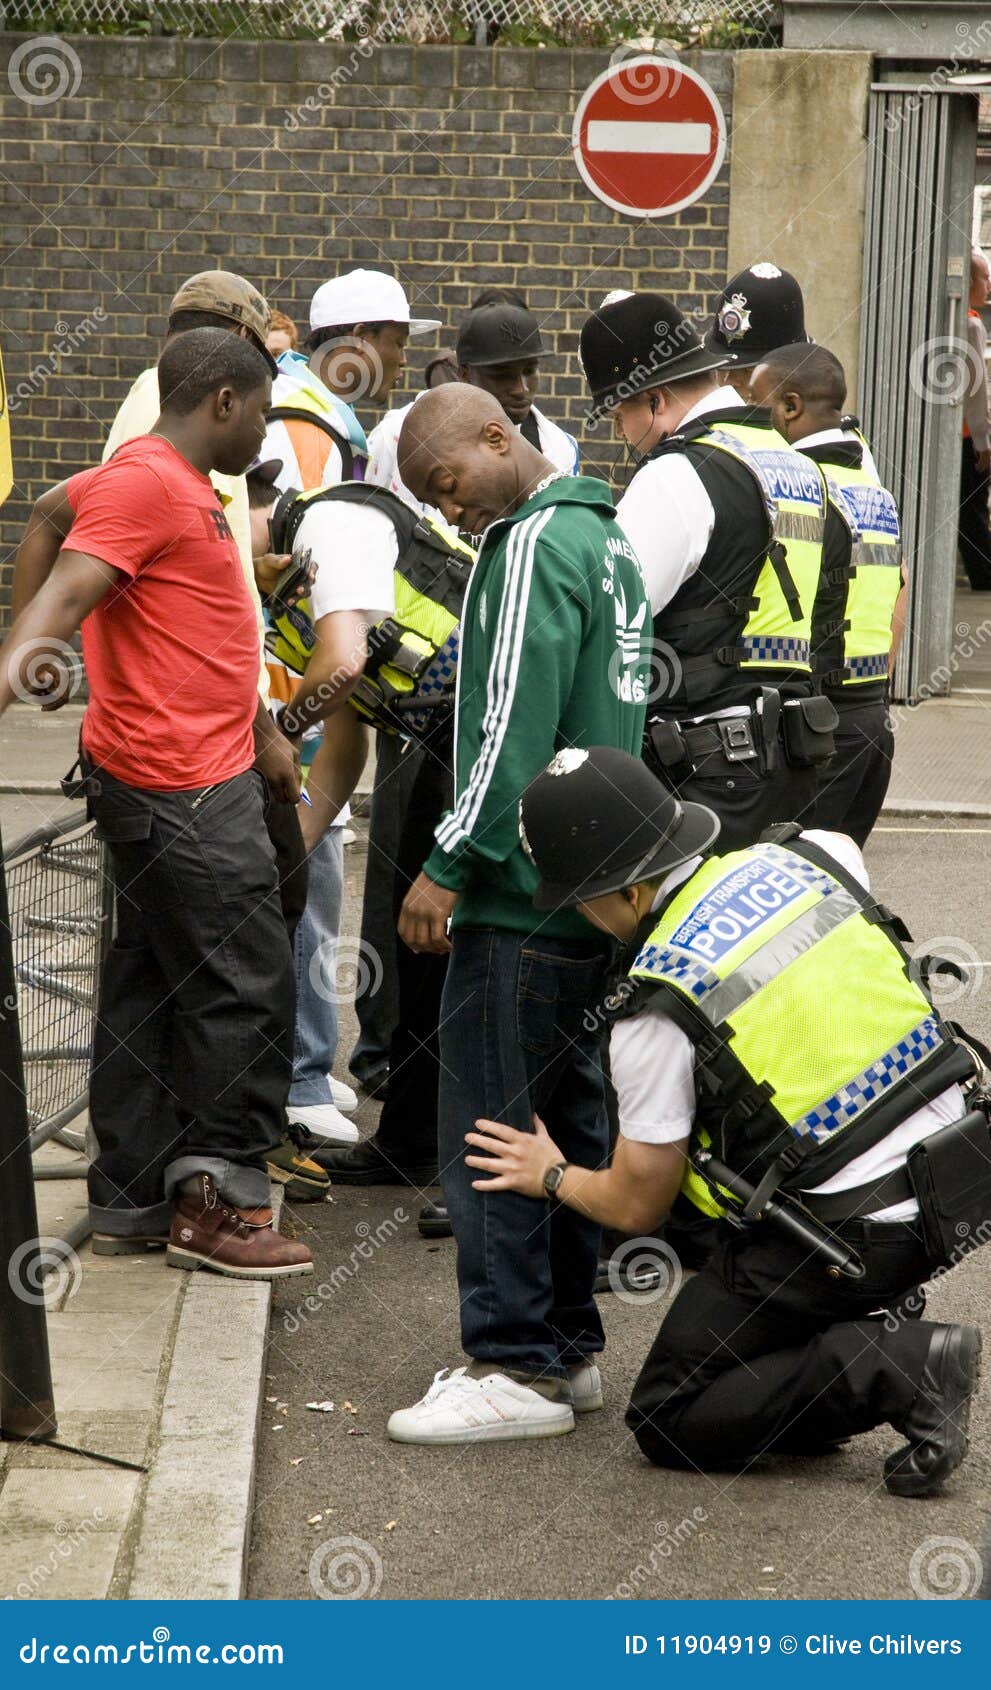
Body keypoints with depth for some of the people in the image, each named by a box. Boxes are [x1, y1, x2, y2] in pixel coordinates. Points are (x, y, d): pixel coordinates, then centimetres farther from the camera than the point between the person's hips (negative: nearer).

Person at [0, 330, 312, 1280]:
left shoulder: (186, 490, 18)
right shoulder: (144, 482, -15)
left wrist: (262, 734, 35)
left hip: (194, 781, 11)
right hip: (184, 792, -11)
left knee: (153, 985, 13)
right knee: (247, 987, -5)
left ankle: (134, 1199, 19)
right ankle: (216, 1200, 1)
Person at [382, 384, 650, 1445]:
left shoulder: (535, 544, -13)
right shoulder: (602, 536, 17)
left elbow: (514, 725, -20)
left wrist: (451, 866, -17)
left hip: (523, 892, -10)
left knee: (488, 1126, -6)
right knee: (569, 1119, 13)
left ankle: (515, 1367, -5)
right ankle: (566, 1347, 20)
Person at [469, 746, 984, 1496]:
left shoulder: (658, 1016, -14)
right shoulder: (807, 857, 2)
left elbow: (636, 1207, -1)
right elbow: (847, 851, 31)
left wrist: (552, 1177, 19)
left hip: (855, 1240, -7)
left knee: (668, 1423, 8)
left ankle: (896, 1371, -11)